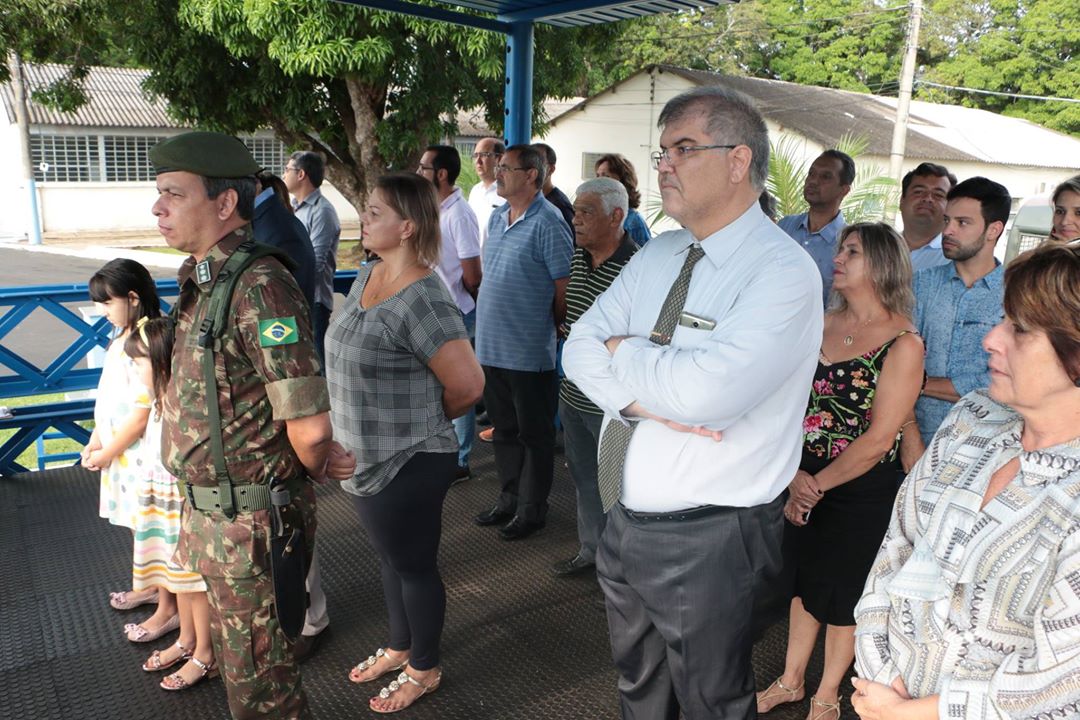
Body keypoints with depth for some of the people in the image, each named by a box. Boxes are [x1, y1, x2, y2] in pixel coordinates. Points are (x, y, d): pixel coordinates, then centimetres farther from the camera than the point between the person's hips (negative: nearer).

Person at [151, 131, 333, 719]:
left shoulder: (258, 287, -26)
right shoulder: (202, 282, 6)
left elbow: (311, 426, -29)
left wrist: (310, 470, -9)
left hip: (247, 520, -9)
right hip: (209, 509, 9)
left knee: (256, 672, 9)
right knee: (236, 648, 26)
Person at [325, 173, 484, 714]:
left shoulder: (422, 299, -25)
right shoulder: (367, 274, 3)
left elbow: (467, 385, -24)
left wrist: (423, 420, -5)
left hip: (407, 465, -8)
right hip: (365, 460, 9)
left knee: (414, 566, 11)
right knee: (390, 559, 24)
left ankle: (424, 669, 33)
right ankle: (400, 646, 45)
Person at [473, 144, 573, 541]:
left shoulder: (547, 223, -15)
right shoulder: (496, 218, 11)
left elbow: (565, 289, -14)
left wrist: (544, 327, -2)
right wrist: (490, 315, 16)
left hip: (529, 354, -8)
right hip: (491, 346, 8)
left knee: (534, 434, 7)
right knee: (504, 429, 18)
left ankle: (532, 509, 20)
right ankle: (510, 498, 33)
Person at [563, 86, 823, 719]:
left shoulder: (784, 272, -19)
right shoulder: (657, 255, 5)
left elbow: (706, 388, -33)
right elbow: (580, 348, -1)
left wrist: (624, 352, -15)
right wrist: (643, 395, -20)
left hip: (707, 541, -7)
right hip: (625, 519, 7)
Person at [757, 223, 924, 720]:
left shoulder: (903, 344, -15)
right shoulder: (821, 324, 1)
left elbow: (879, 438, -17)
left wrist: (818, 485, -13)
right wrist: (794, 476, -12)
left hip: (862, 492, -5)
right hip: (804, 482, 5)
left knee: (843, 591, 12)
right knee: (804, 578, 19)